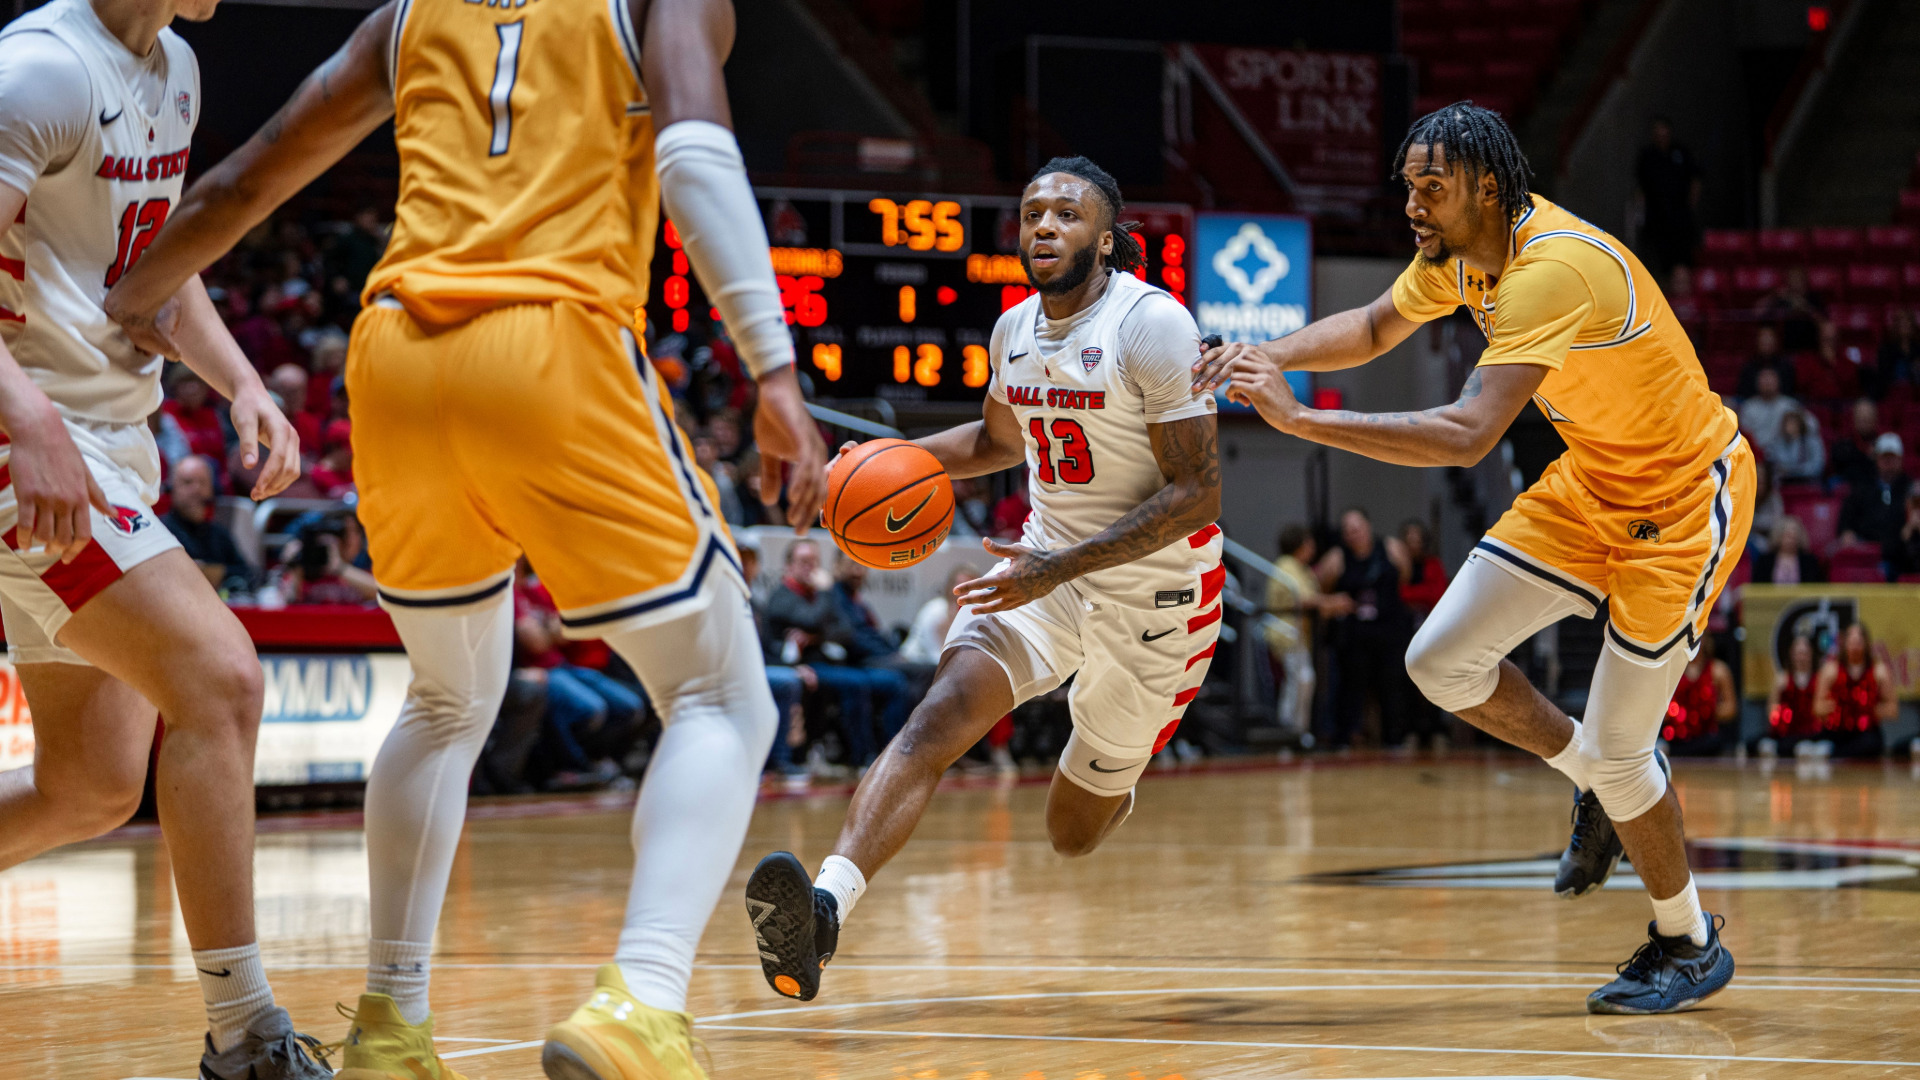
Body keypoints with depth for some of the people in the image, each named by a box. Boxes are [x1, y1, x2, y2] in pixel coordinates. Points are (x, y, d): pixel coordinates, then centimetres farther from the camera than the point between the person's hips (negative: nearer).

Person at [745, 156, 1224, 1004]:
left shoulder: (1153, 326, -19)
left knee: (1074, 832, 10)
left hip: (1155, 593, -4)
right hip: (1049, 567, 4)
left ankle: (1118, 780, 49)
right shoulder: (1014, 331, 2)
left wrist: (1061, 568, -30)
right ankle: (825, 908, -40)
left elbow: (1200, 491, -22)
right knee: (939, 718, -24)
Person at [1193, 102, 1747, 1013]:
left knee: (1617, 750, -4)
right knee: (1442, 661, 0)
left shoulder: (1553, 270, -33)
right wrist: (1271, 356, -7)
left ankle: (1690, 946, 20)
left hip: (1682, 499, -8)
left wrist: (1303, 421, -43)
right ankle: (1597, 781, 24)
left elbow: (1467, 434, -42)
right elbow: (1373, 329, 12)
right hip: (1590, 482, 8)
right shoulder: (1459, 247, -6)